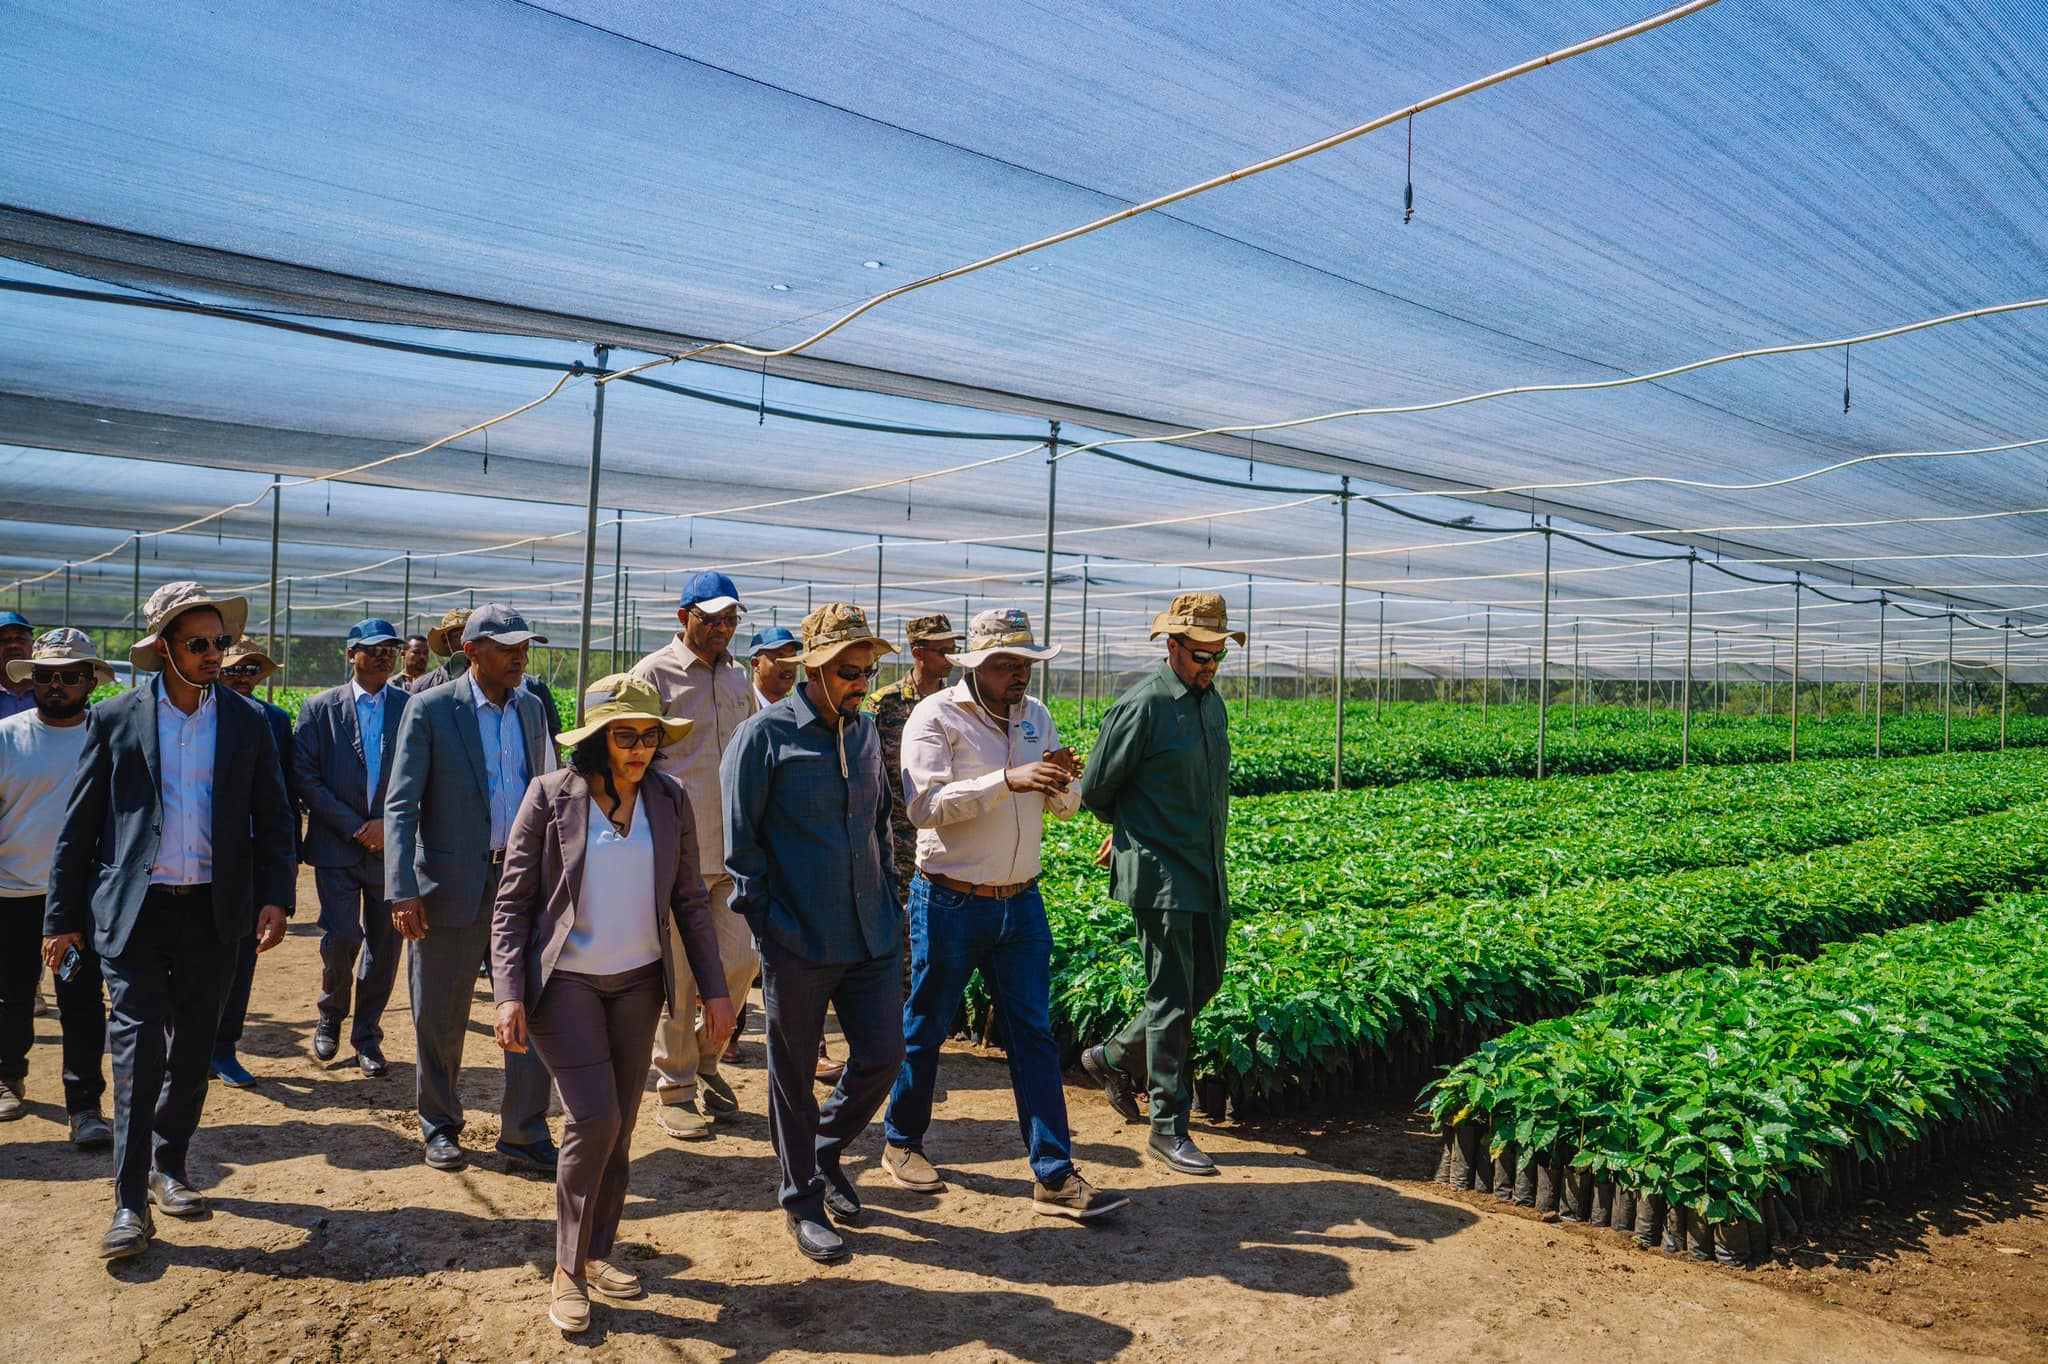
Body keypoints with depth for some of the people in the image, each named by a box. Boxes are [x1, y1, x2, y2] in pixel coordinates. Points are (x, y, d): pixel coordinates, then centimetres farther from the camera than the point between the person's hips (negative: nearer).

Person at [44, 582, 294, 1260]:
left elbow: (273, 819, 6)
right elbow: (79, 824, 3)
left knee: (193, 1049, 12)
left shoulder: (248, 721, 3)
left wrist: (275, 895, -5)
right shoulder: (114, 719, -1)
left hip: (213, 910, 2)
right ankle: (131, 1202, 4)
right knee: (138, 1049, -5)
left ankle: (169, 1167, 31)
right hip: (133, 909, -2)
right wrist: (63, 915, 3)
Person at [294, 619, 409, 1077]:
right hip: (337, 846, -1)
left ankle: (367, 1037, 22)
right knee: (341, 937, -8)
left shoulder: (413, 707, 3)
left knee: (384, 944, 5)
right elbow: (305, 777, -3)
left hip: (392, 846, 1)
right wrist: (353, 826, -10)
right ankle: (330, 1017, 22)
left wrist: (390, 823, -11)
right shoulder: (319, 708, 2)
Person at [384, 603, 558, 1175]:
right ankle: (440, 1126, 31)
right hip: (453, 884, -4)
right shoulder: (429, 709, -6)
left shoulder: (529, 707, 8)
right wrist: (403, 891, -17)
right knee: (441, 1019, 10)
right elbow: (400, 805, -9)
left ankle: (525, 1133, 16)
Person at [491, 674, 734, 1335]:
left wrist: (714, 989, 2)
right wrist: (509, 992, -13)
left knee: (619, 1126, 10)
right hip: (565, 981, -3)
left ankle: (597, 1253, 29)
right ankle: (568, 1267, 10)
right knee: (594, 1120, -11)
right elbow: (513, 902, -6)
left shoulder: (669, 801, -1)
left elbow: (690, 902, 4)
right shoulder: (551, 797, -10)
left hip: (639, 982, 4)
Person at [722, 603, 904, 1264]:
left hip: (872, 936, 5)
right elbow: (738, 841, -7)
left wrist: (887, 900, 14)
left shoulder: (866, 731, 8)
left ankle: (826, 1152, 36)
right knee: (794, 1076, 9)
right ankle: (802, 1199, 29)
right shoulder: (765, 734, -10)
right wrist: (766, 922, -8)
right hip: (798, 943, -5)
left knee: (883, 1055, 7)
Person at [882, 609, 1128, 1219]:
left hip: (1021, 903, 5)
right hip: (951, 904, -5)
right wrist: (1007, 781, -30)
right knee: (925, 1029, 11)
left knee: (1034, 1036, 4)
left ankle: (1054, 1177, 9)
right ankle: (902, 1143, 32)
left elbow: (1064, 808, 10)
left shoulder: (1036, 716, 7)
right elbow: (924, 804, -23)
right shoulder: (936, 716, -10)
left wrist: (1062, 783, -14)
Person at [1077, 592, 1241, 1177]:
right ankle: (1168, 1127, 11)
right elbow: (1095, 791, -8)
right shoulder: (1141, 706, -16)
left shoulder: (1212, 700, 10)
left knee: (1205, 981, 16)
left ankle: (1115, 1057, 34)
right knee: (1172, 997, -2)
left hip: (1206, 871, 8)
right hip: (1159, 874, -8)